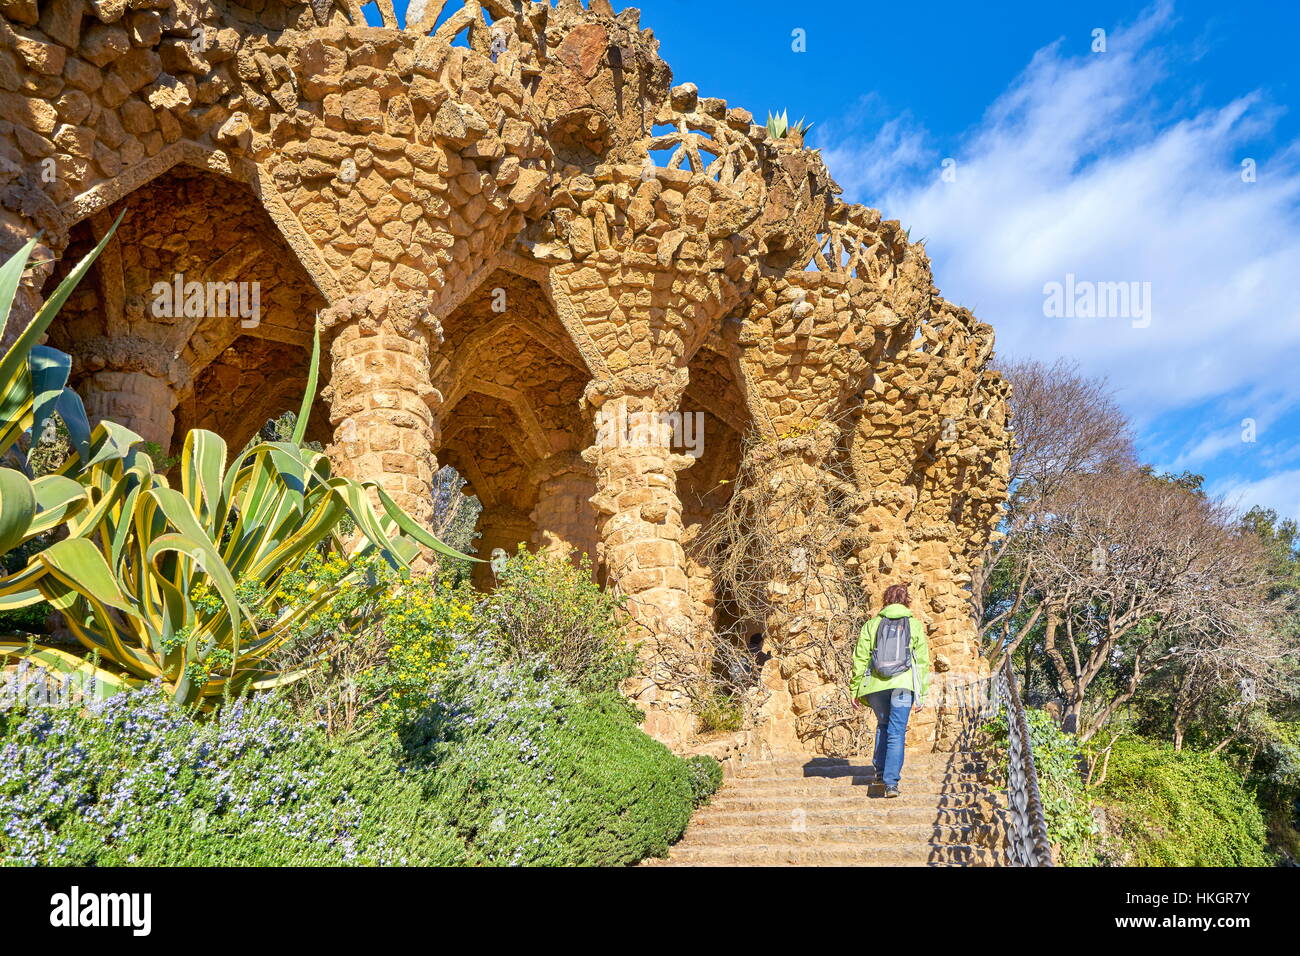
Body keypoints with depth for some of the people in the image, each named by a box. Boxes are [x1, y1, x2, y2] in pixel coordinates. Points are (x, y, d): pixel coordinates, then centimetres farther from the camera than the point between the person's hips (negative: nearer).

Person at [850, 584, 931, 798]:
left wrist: (855, 690, 11)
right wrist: (922, 692, 10)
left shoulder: (872, 625, 6)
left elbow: (860, 659, 5)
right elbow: (923, 661, 5)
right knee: (896, 732, 0)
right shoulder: (915, 625, 6)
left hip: (875, 684, 1)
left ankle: (880, 769, 25)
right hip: (903, 684, -1)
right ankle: (891, 782, -7)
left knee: (883, 724, 24)